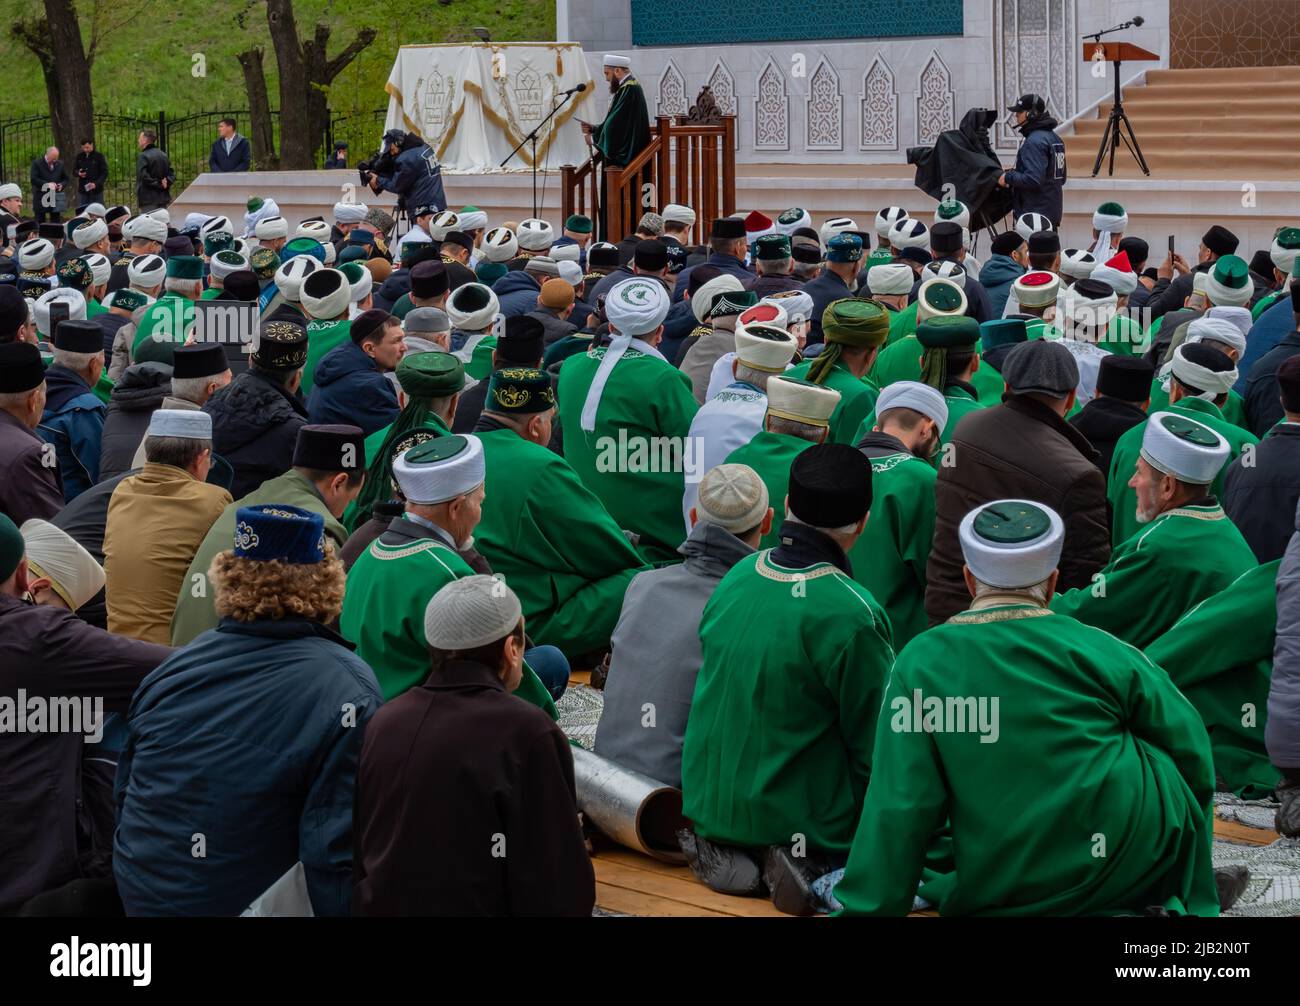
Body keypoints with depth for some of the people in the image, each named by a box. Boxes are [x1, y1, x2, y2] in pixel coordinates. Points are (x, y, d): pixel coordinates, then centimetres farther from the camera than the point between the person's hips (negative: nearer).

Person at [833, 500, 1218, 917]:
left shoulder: (921, 663, -2)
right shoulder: (1099, 650, -2)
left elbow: (898, 808, -6)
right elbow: (1190, 752, 7)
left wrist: (866, 907, 0)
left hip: (997, 896, 1)